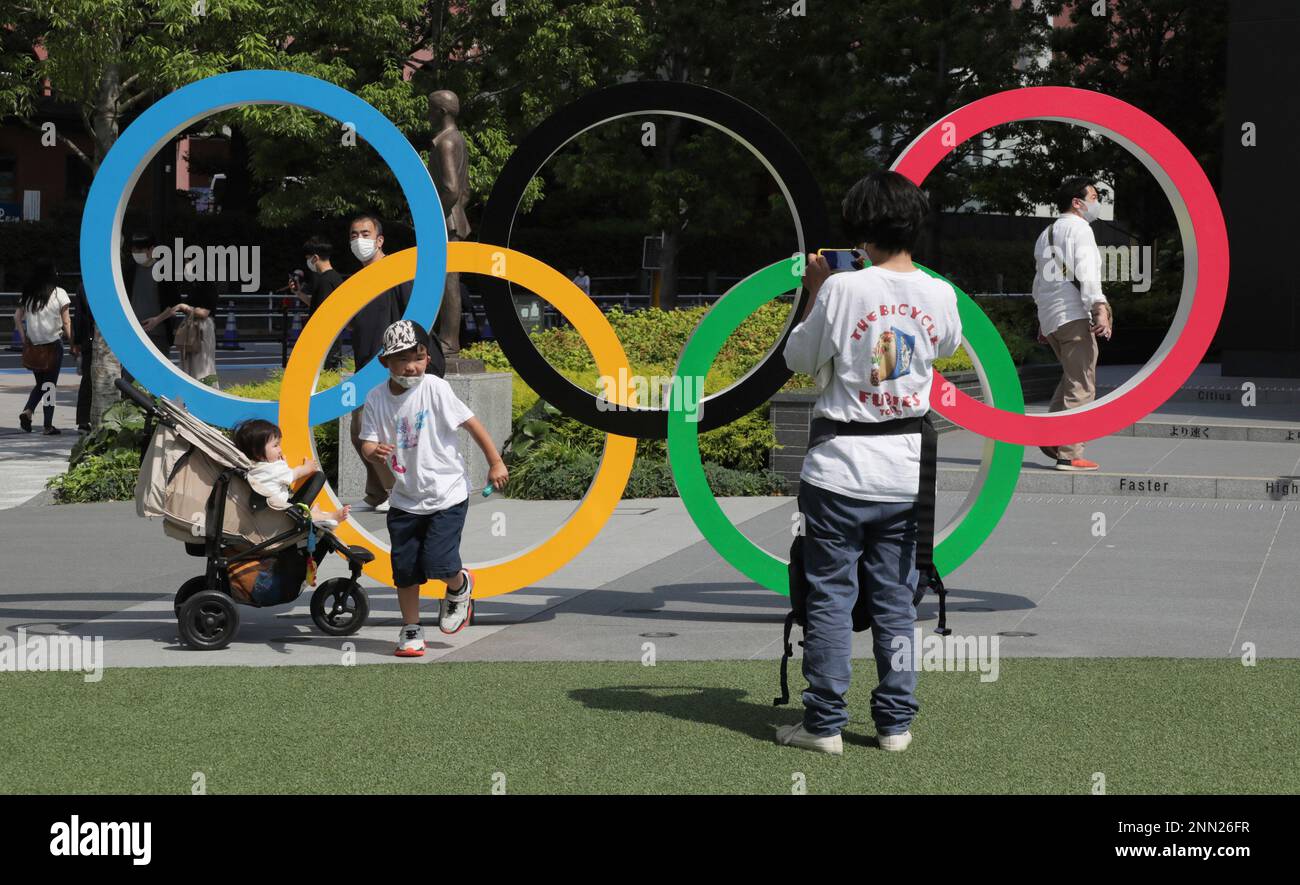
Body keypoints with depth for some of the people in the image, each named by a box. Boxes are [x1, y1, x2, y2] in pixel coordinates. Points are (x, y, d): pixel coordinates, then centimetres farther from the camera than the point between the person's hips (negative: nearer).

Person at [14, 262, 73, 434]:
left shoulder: (27, 295, 7)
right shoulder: (59, 293, -5)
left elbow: (17, 316, 4)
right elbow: (66, 323, -6)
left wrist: (23, 338, 7)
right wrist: (73, 342, -2)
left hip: (33, 345, 4)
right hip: (53, 344, -4)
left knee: (40, 383, 18)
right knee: (50, 384, 2)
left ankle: (27, 411, -5)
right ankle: (48, 425, 2)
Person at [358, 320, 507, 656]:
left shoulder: (435, 389, -14)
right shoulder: (376, 399, -4)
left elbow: (471, 423, -8)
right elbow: (368, 442, -3)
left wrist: (496, 463, -5)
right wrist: (373, 452, -28)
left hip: (447, 495, -4)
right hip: (406, 498, 4)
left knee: (438, 562, -12)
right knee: (404, 567, 6)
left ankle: (460, 585, 24)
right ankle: (411, 629, 24)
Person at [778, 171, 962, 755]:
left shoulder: (842, 289, -13)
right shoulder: (940, 295, -2)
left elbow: (799, 360, -1)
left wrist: (812, 293, 9)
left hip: (839, 474, -4)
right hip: (906, 477, 4)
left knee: (830, 599, 4)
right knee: (895, 602, 12)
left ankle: (824, 723, 8)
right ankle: (896, 721, 16)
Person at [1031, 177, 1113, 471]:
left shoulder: (1046, 234, 22)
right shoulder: (1079, 228, -4)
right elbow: (1086, 272, -18)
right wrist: (1100, 309, -25)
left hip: (1049, 316, 9)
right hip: (1073, 315, -9)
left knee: (1071, 377, 22)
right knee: (1081, 386, -7)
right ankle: (1069, 454, -9)